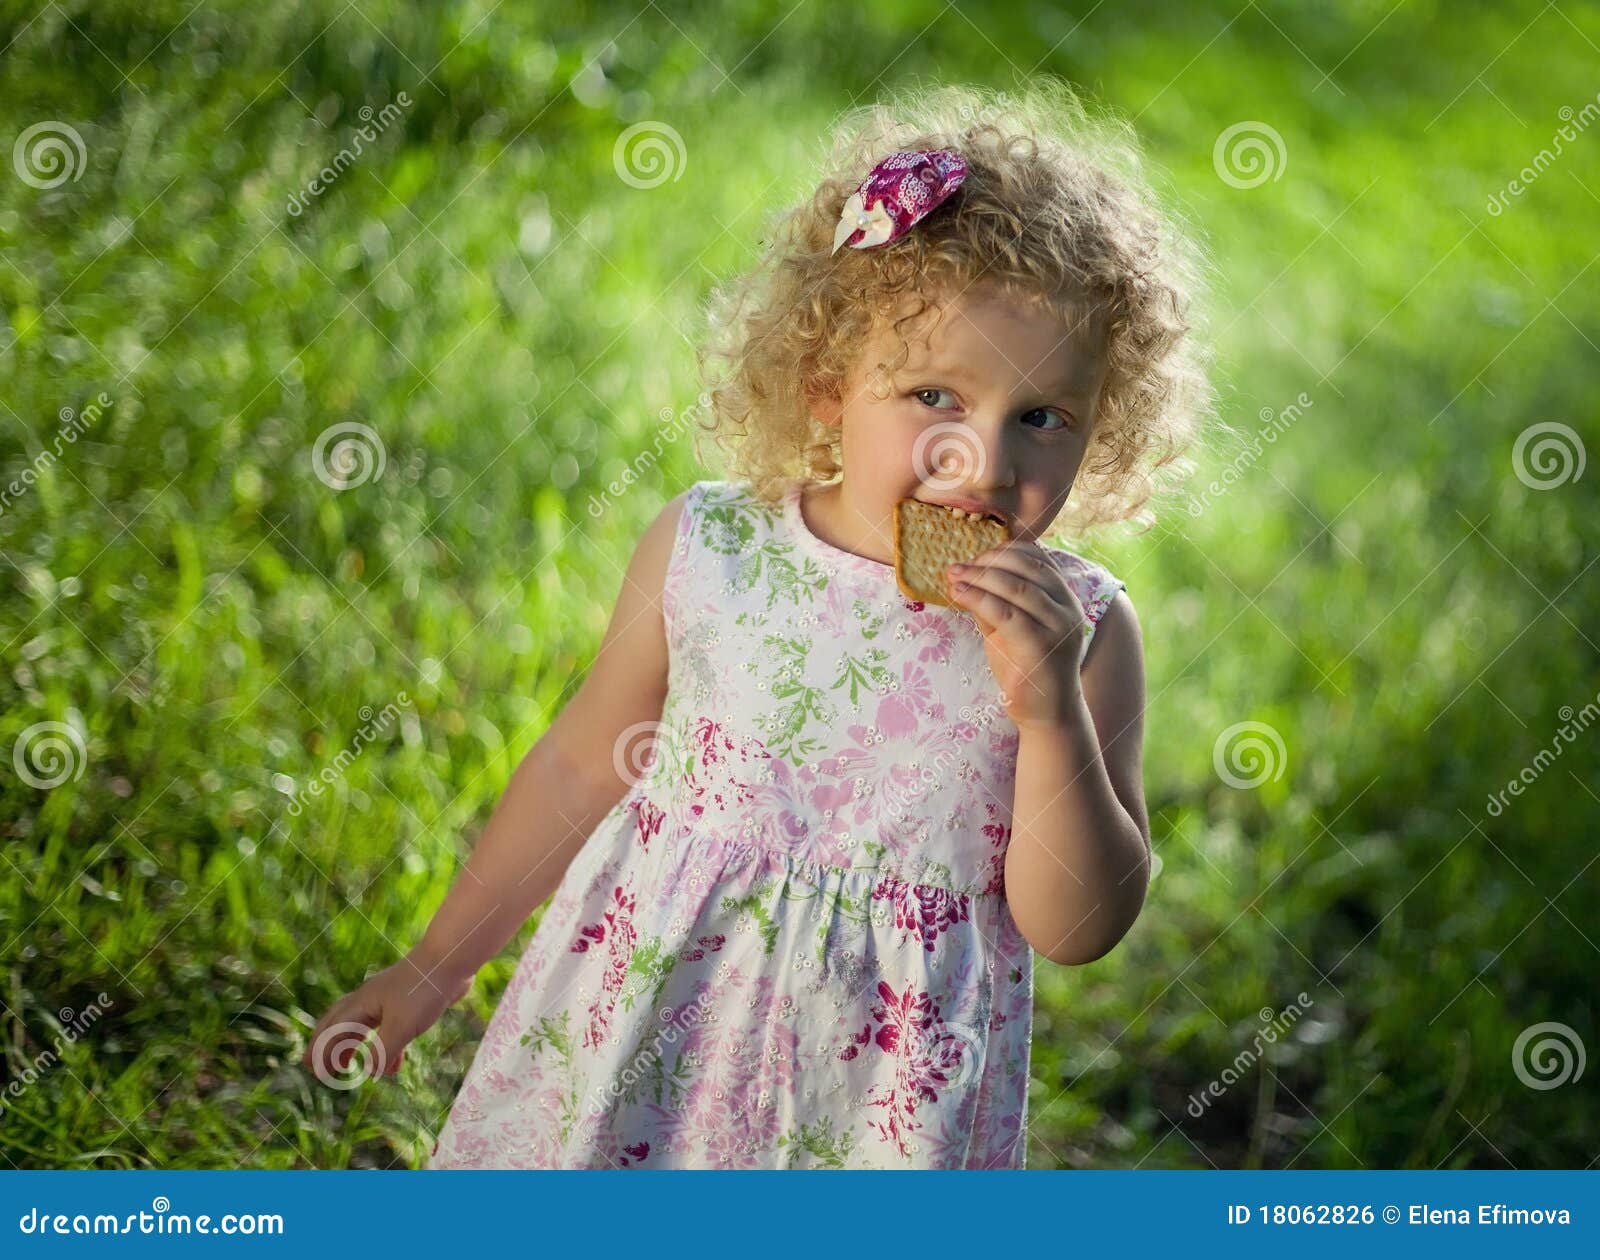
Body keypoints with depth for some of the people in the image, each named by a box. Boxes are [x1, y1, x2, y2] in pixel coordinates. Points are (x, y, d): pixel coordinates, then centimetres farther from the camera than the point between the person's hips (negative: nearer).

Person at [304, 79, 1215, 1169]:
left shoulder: (1080, 629, -11)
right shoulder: (705, 553, -8)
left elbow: (1079, 932, -13)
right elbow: (583, 763, 6)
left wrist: (1051, 710, -26)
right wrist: (437, 966, 12)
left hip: (882, 1102, -1)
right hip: (637, 1046, 2)